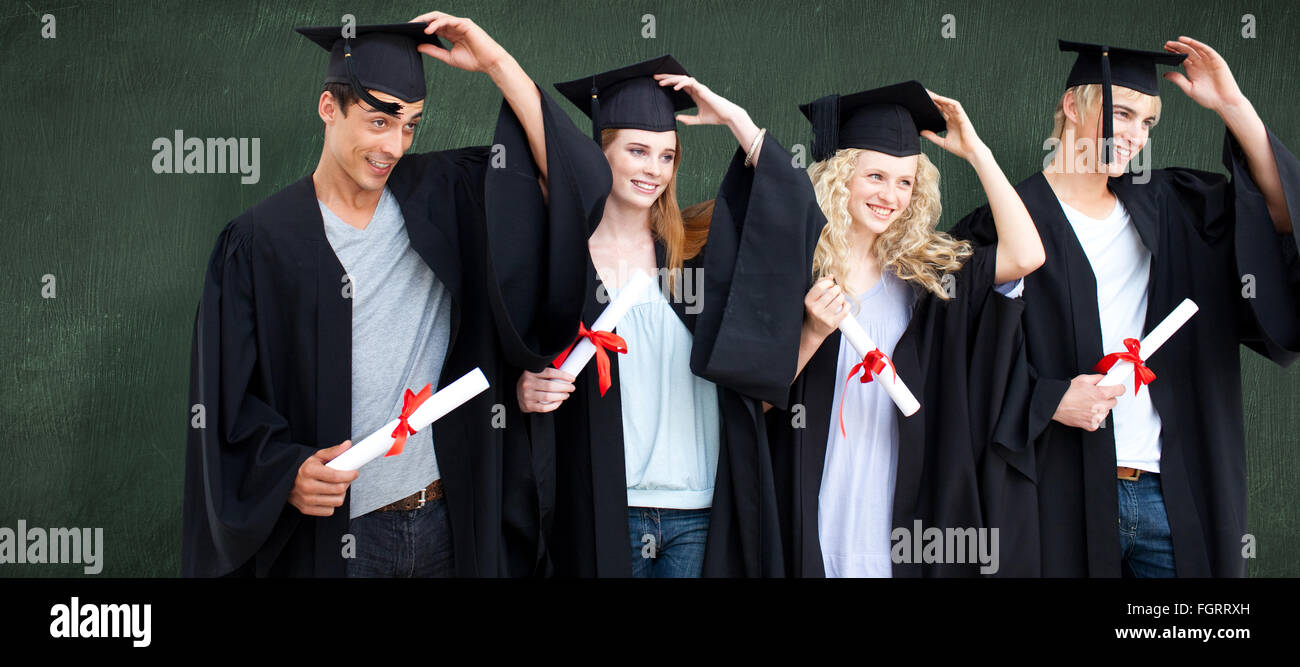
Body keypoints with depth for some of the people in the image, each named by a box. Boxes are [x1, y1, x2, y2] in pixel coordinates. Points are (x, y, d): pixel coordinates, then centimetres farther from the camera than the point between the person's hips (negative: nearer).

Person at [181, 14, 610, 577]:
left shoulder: (440, 199, 2)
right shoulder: (261, 240, -5)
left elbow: (573, 181, -9)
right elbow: (228, 400, -5)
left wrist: (497, 63, -11)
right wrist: (287, 470, -22)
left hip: (452, 524, 3)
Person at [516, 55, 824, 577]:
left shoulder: (694, 246, 6)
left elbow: (792, 202, -2)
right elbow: (529, 375, 6)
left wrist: (733, 118, -2)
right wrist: (529, 392, -16)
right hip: (605, 509, -2)